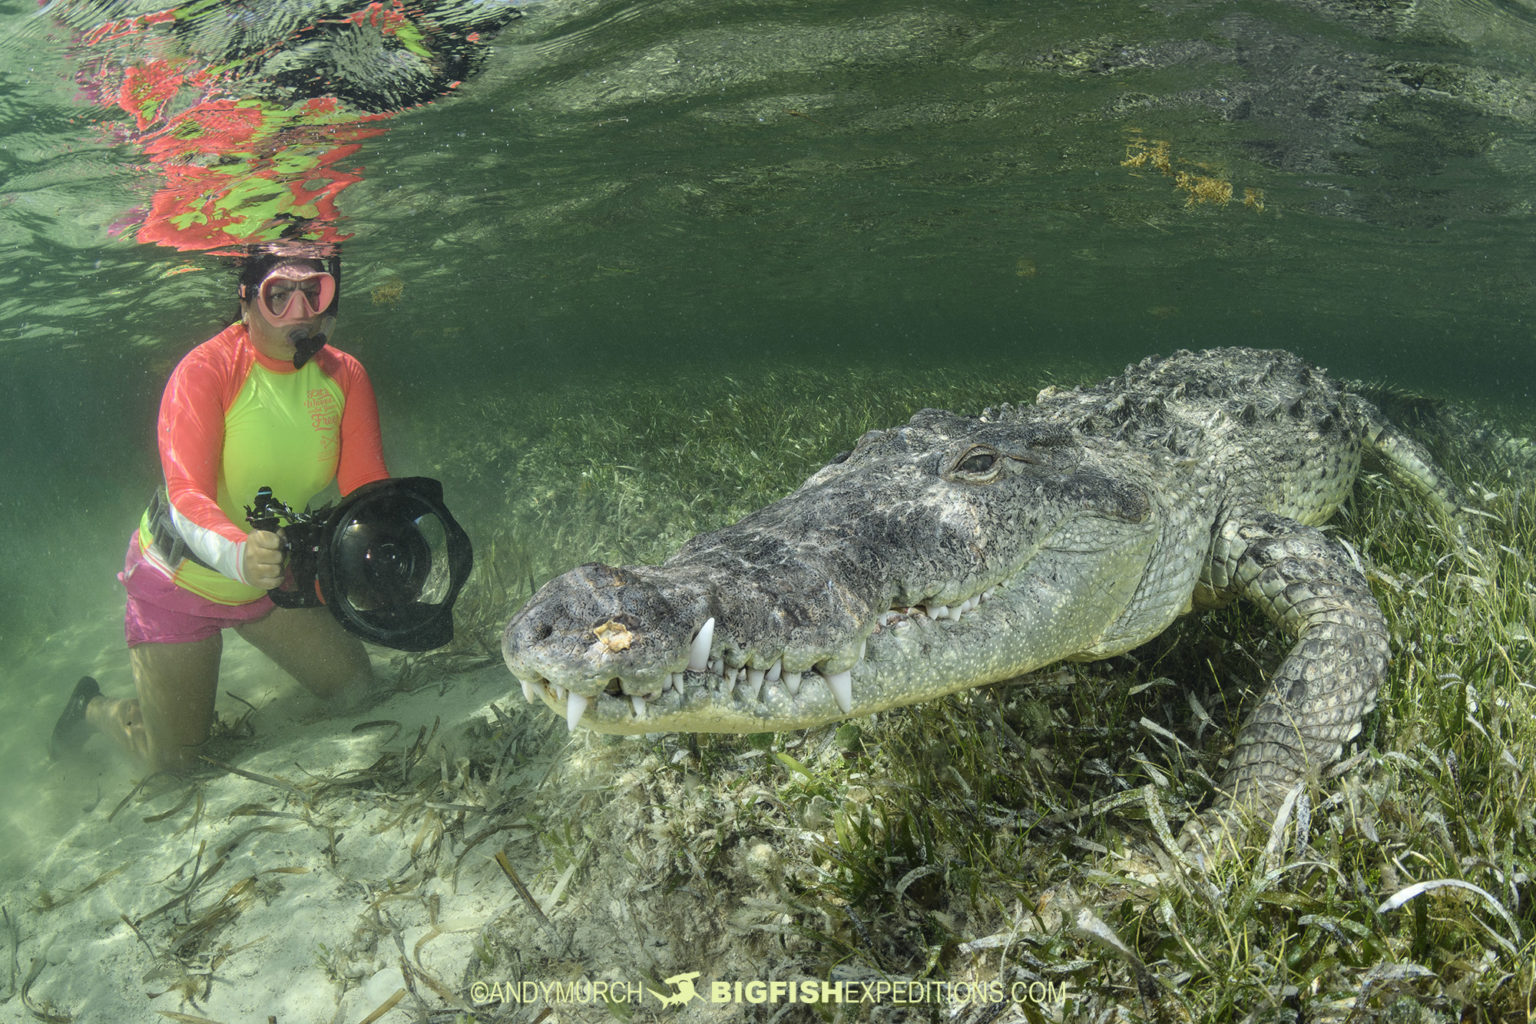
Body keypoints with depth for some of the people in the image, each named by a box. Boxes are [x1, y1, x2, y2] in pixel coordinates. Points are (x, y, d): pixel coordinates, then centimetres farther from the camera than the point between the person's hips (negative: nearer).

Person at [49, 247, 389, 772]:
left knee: (355, 689, 10)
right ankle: (93, 708, 39)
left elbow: (368, 489, -17)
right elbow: (187, 498, -36)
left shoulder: (345, 376, -12)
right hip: (181, 583, -4)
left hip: (273, 580, 5)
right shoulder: (206, 371, -26)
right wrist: (239, 555, -57)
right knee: (171, 758, 5)